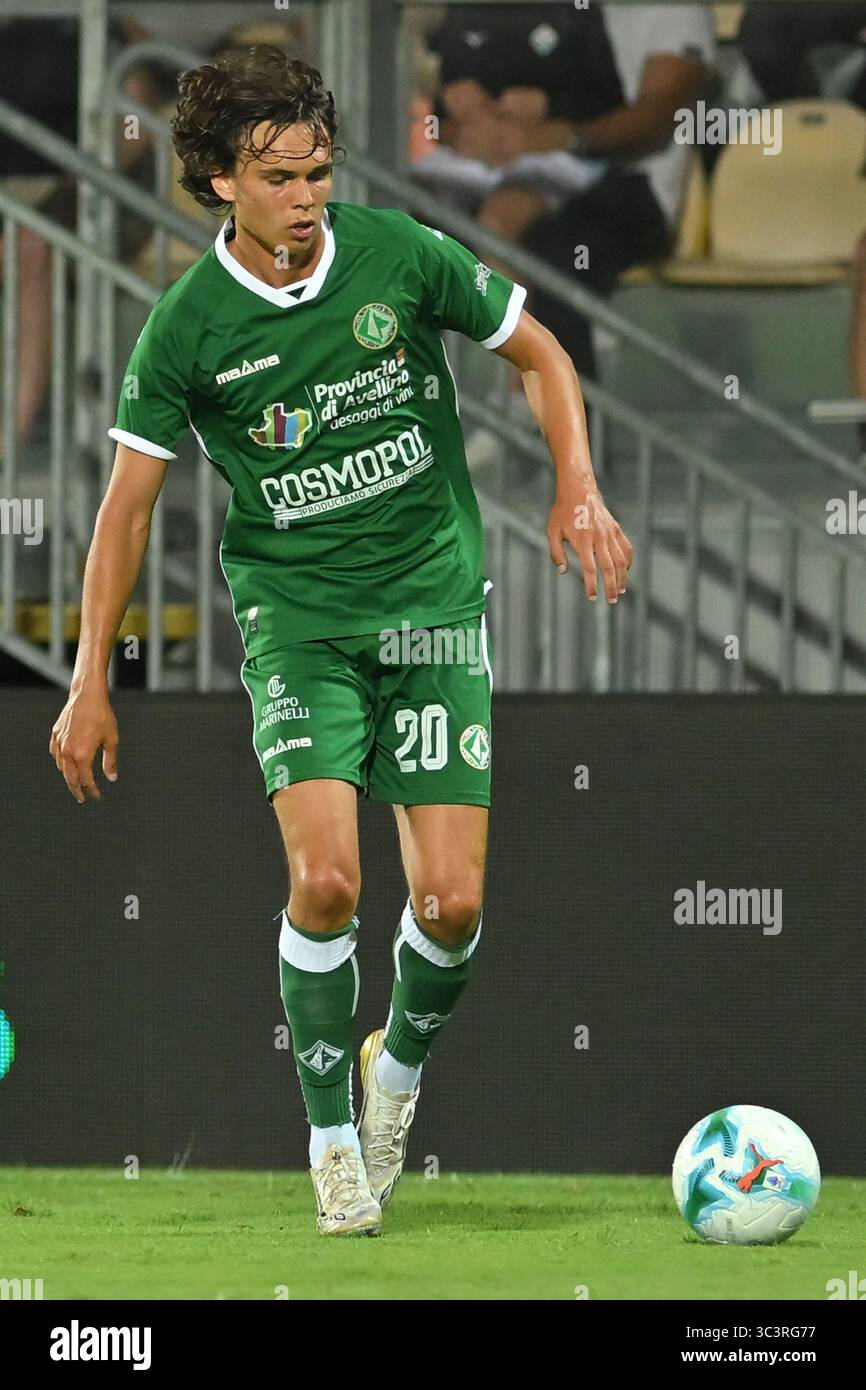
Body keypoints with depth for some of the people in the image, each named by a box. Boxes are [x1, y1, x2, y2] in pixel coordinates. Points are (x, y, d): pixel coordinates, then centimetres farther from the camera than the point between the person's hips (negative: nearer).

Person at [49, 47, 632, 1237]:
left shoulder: (399, 255, -7)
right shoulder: (189, 326, -8)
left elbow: (541, 357, 8)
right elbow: (130, 501, 0)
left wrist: (579, 492, -6)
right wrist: (91, 682, -1)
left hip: (434, 602, 1)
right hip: (296, 613, -1)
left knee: (451, 901, -7)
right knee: (325, 880, -18)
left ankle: (401, 1061, 26)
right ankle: (332, 1137, 1)